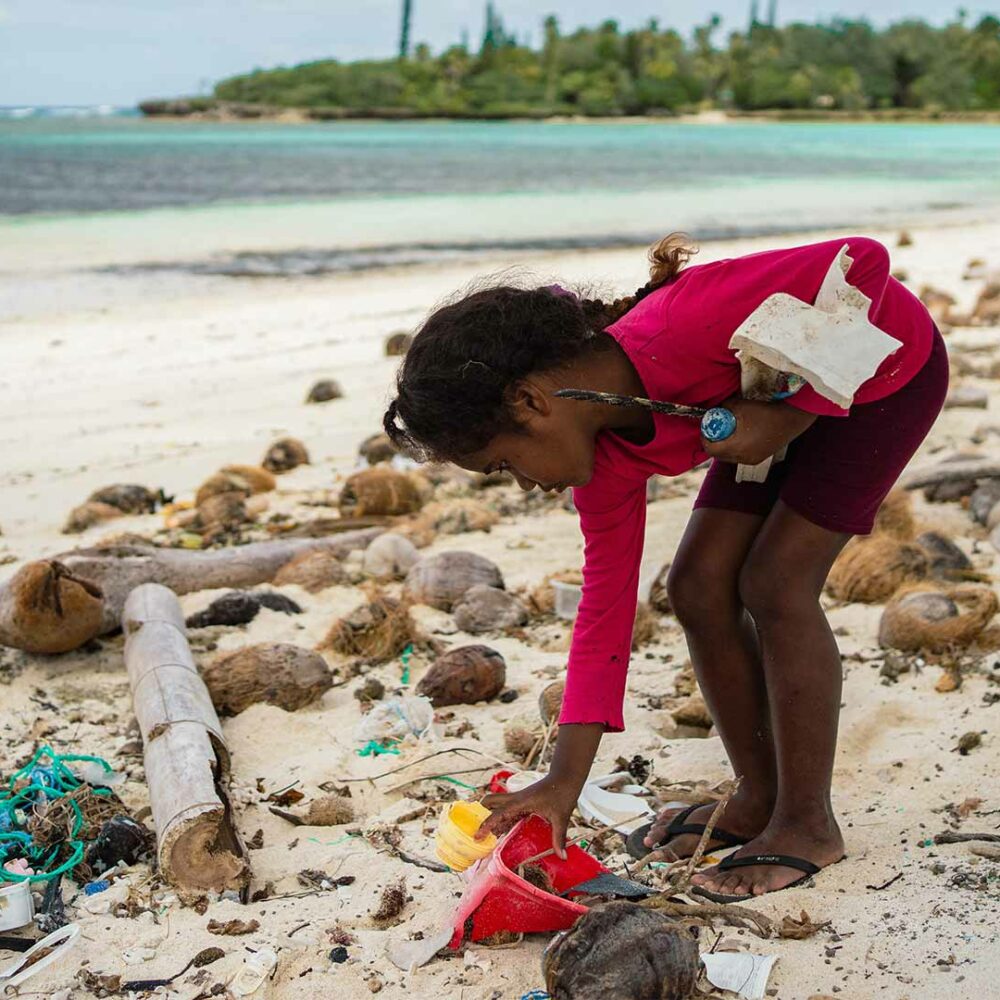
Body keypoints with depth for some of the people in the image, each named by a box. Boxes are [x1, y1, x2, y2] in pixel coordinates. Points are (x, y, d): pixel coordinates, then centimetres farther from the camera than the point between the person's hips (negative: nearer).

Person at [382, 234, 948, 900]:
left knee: (775, 583, -15)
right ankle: (760, 798, 15)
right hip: (783, 393, 7)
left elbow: (862, 260, -34)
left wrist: (790, 414, -33)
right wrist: (565, 783, -12)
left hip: (887, 364, -7)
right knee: (698, 586, -1)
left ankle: (809, 824, 0)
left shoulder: (682, 324, -39)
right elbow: (606, 609, -10)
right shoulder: (607, 466, -15)